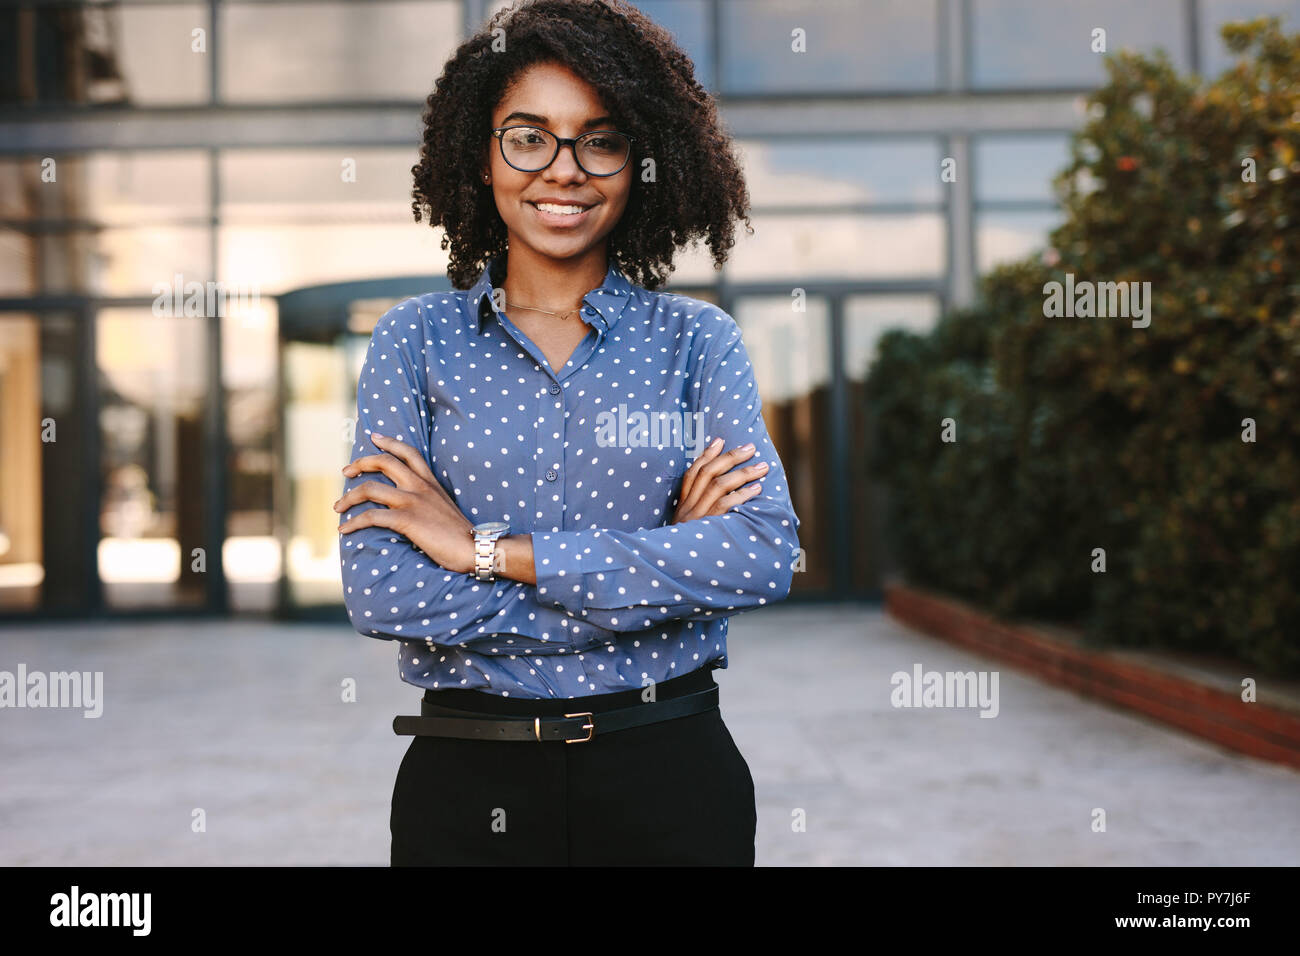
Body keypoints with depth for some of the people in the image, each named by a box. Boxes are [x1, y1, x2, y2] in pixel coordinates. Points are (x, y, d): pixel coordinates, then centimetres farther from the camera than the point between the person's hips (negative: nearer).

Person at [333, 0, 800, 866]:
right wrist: (662, 568, -14)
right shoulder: (416, 341, 0)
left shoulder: (697, 340, 1)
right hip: (470, 789, 0)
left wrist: (488, 549, -17)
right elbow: (378, 592, -12)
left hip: (669, 771, 0)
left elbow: (766, 555, -14)